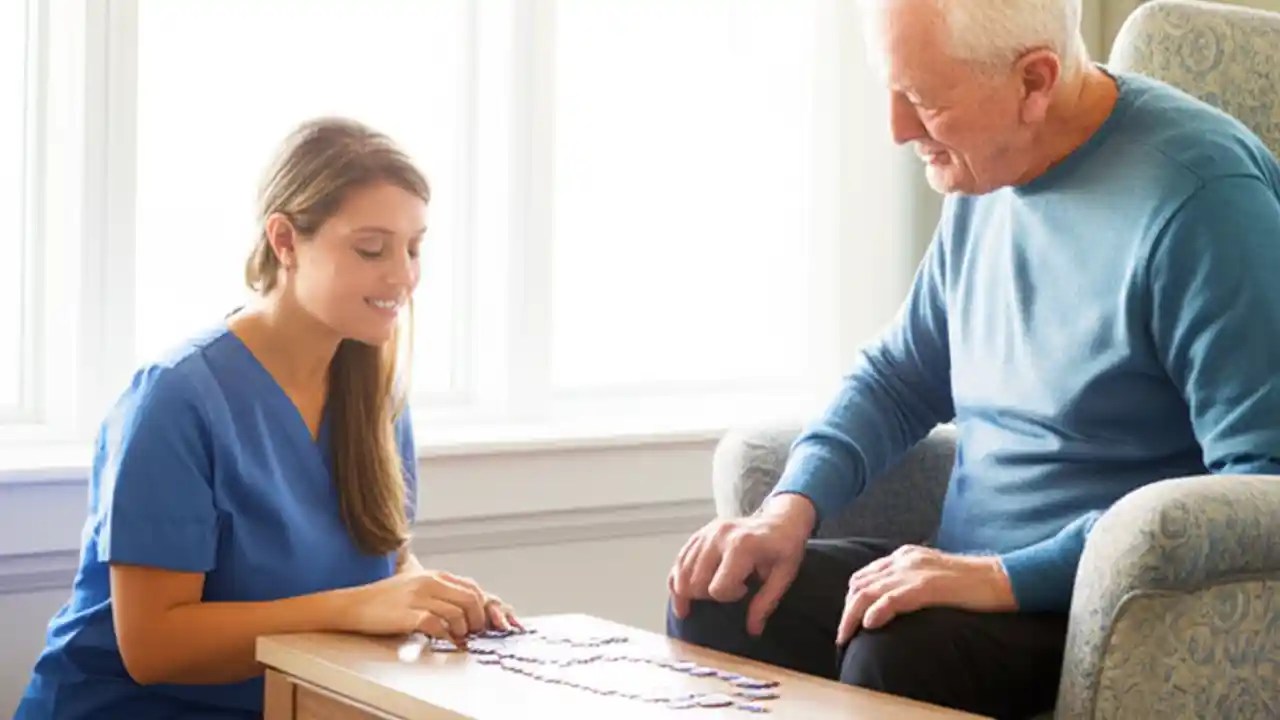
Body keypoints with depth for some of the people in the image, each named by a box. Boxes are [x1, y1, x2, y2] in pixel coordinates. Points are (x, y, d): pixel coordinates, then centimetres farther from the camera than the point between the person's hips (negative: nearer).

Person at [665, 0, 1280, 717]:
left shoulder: (1199, 189, -18)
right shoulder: (987, 176, 8)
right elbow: (900, 377, 18)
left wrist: (1006, 577, -25)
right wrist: (791, 508, -1)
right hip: (970, 575, 7)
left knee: (897, 654, -32)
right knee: (714, 602, -9)